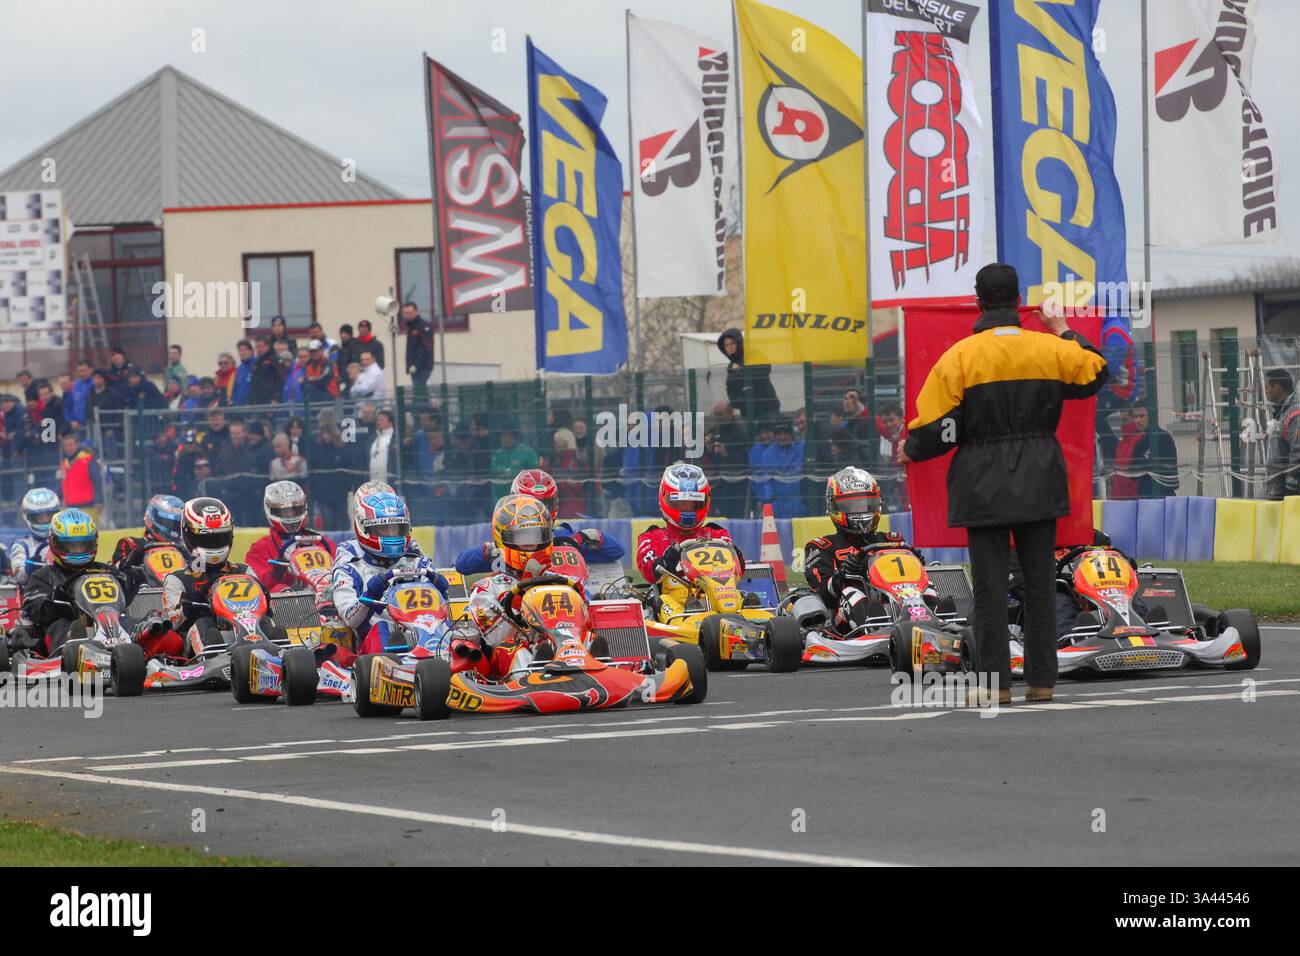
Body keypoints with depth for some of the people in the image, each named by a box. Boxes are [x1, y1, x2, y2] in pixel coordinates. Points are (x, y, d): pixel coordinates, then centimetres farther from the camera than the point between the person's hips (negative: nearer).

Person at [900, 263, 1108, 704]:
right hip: (1039, 482, 2)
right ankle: (1041, 680, 8)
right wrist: (1065, 333, 30)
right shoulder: (1049, 349, -1)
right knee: (1039, 582, 8)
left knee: (990, 585, 1)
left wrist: (911, 451, 11)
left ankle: (995, 681, -1)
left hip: (983, 484, -2)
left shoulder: (959, 357, -9)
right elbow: (1094, 371, 18)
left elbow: (938, 428, -9)